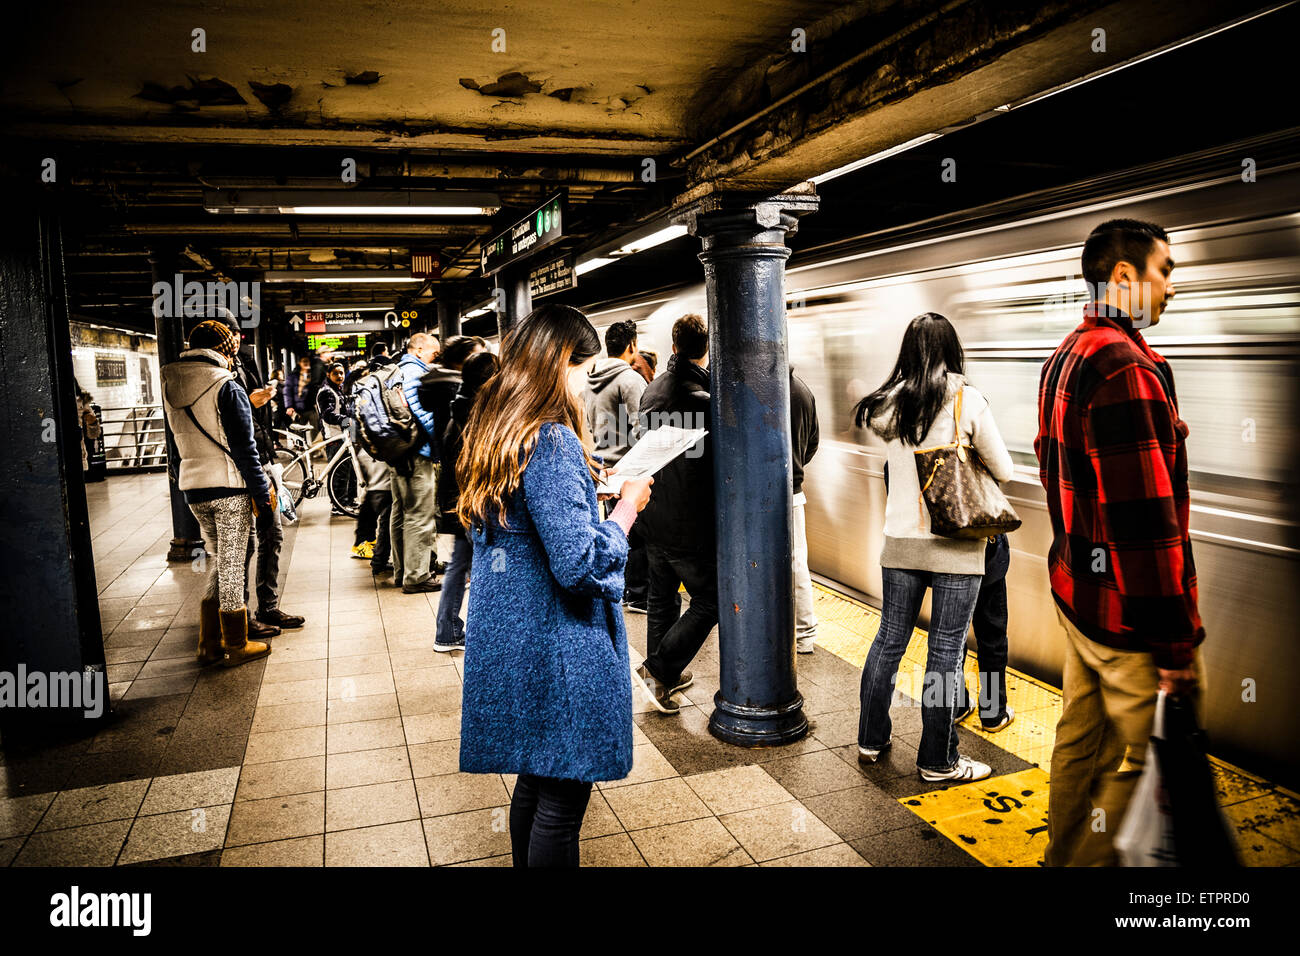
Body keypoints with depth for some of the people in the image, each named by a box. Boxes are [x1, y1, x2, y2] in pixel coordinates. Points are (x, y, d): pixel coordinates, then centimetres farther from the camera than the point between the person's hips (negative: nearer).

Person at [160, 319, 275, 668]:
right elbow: (243, 446, -13)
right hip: (229, 486, -6)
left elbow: (182, 438, 15)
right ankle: (236, 646, 13)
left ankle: (209, 643, 22)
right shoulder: (226, 385, -12)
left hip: (193, 488, 6)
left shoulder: (170, 386, 9)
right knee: (232, 564, 3)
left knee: (219, 560, 18)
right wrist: (261, 491, -9)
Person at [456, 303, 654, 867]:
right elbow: (580, 565, -25)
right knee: (562, 798, 6)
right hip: (557, 653, -9)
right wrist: (627, 506, -11)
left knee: (534, 778, 23)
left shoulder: (490, 431, 8)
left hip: (508, 640, 9)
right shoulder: (552, 441, -22)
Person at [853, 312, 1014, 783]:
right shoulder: (968, 400, -9)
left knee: (889, 639, 16)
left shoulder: (890, 403, 0)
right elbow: (1003, 471, -1)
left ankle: (871, 739, 28)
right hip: (956, 546, -4)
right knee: (945, 652, 5)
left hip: (900, 542, 4)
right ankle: (938, 760, 16)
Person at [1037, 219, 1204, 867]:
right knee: (1147, 764, 5)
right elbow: (1146, 518, -24)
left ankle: (1061, 856, 34)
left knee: (1081, 741, 20)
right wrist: (1177, 644, -19)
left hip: (1075, 589, 10)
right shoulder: (1127, 368, -21)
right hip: (1129, 613, -10)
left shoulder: (1063, 359, 10)